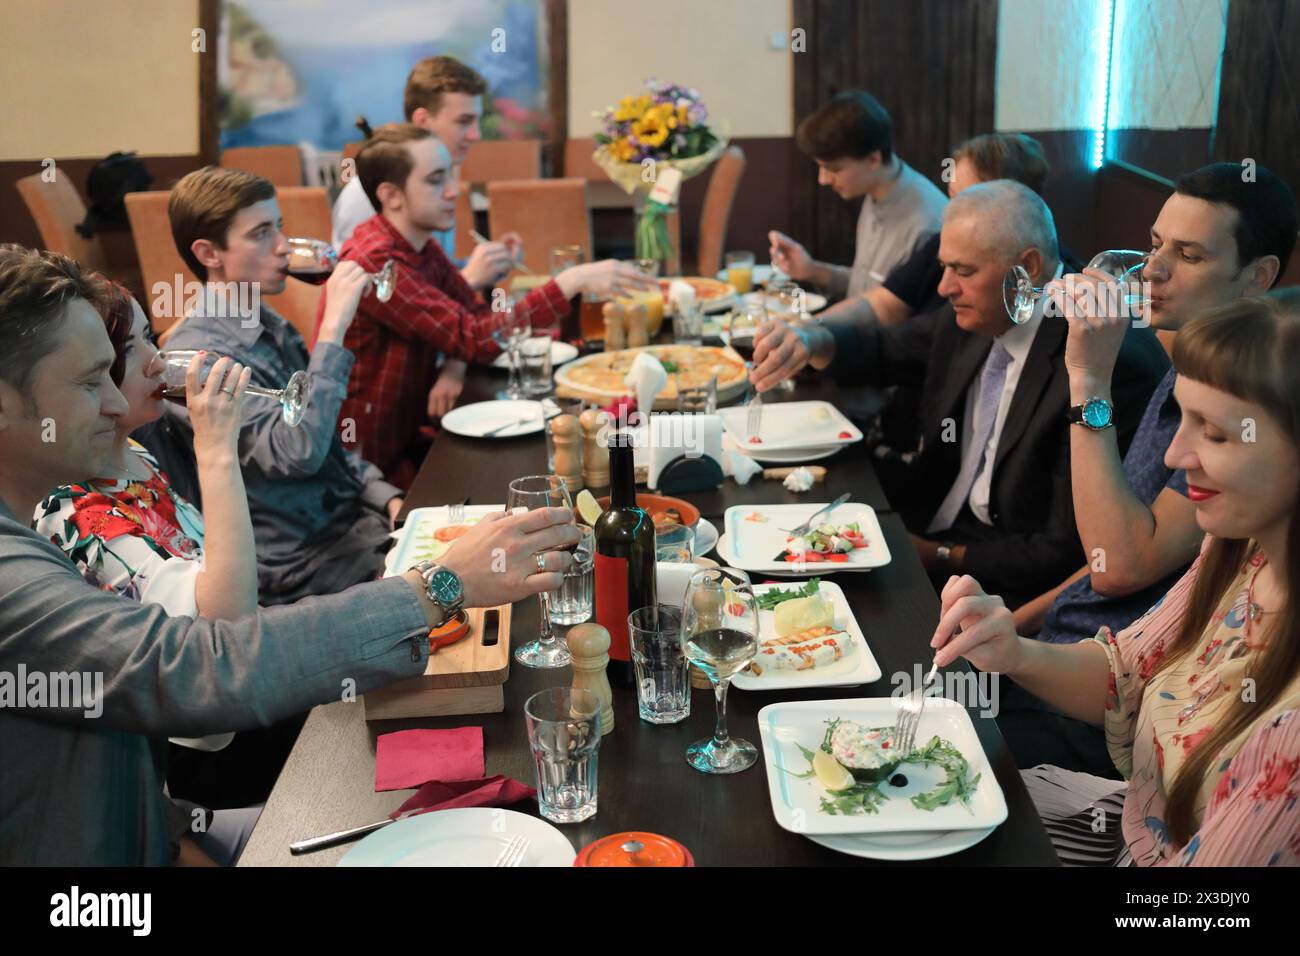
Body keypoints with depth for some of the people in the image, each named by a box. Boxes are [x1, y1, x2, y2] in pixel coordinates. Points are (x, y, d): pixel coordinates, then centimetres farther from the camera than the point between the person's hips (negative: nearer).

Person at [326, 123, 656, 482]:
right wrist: (572, 281, -28)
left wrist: (456, 365, -15)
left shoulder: (422, 247, 5)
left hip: (409, 439, 8)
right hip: (372, 467, -7)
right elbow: (473, 337, -26)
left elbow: (478, 317, 7)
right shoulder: (374, 261, -24)